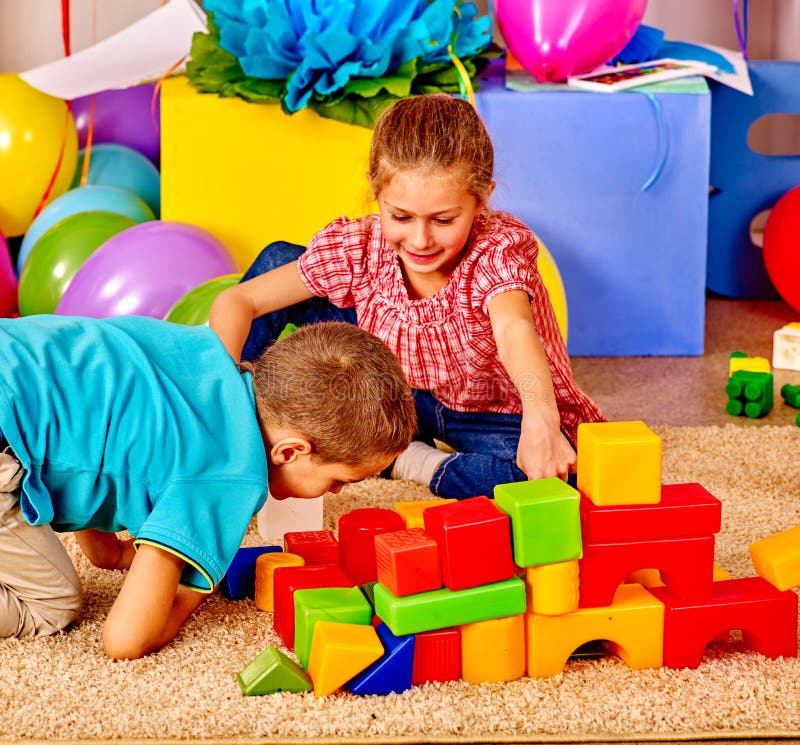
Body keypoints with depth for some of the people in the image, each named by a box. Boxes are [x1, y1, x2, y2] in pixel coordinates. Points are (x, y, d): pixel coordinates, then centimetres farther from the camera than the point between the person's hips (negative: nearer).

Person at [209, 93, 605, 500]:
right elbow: (236, 302, -17)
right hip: (401, 395, 3)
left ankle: (414, 462, -17)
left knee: (545, 470, -41)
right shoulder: (359, 246, -19)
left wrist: (540, 417, -71)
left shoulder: (499, 249, -30)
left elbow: (513, 329, -52)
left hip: (496, 416, -3)